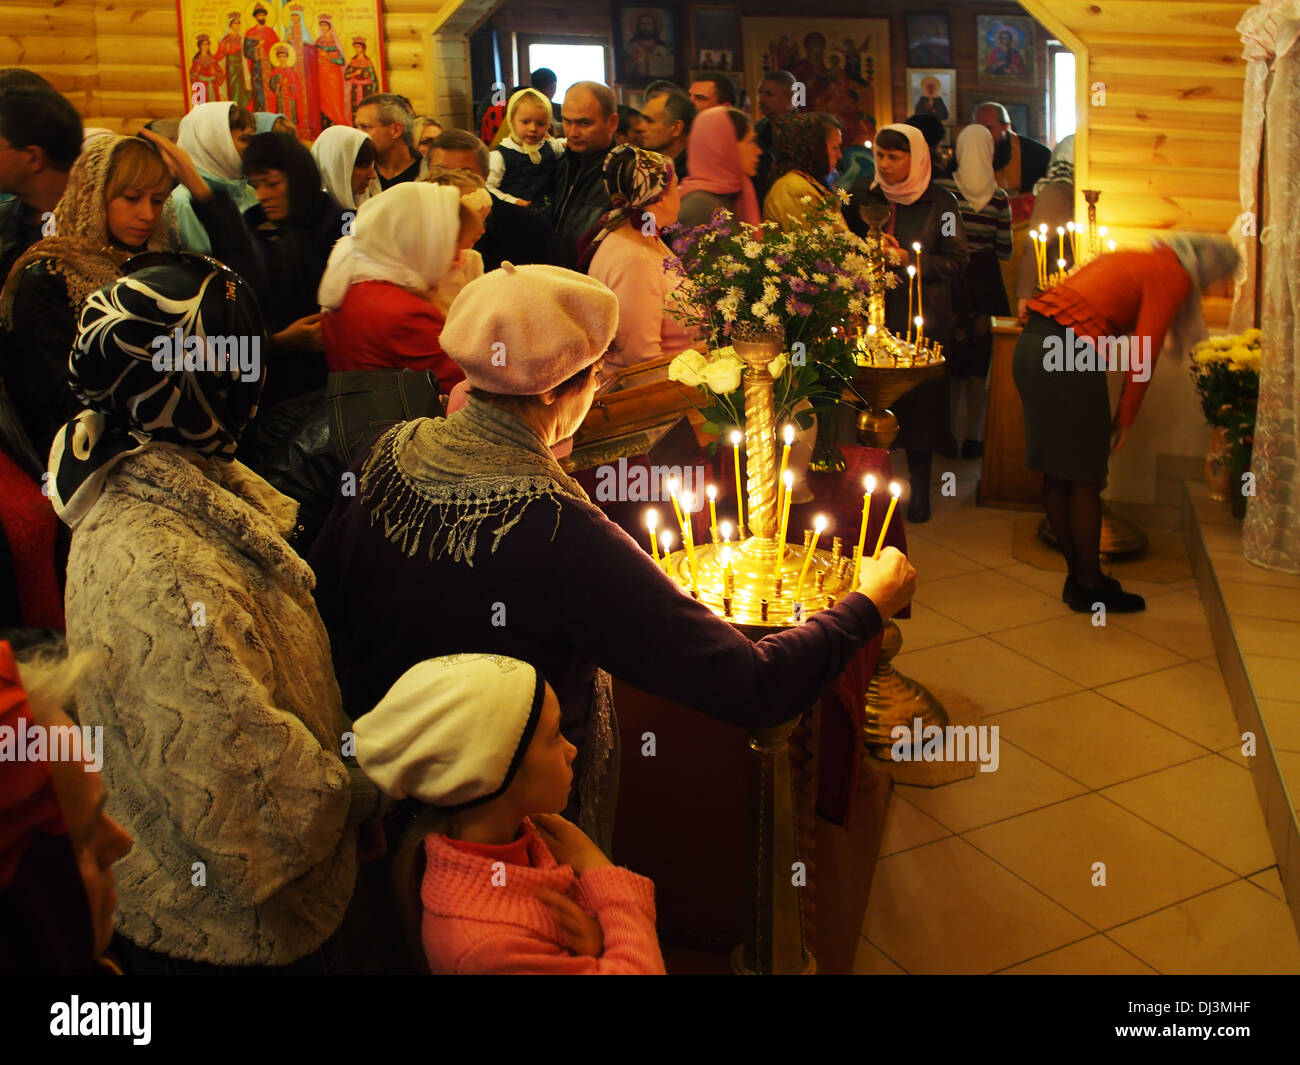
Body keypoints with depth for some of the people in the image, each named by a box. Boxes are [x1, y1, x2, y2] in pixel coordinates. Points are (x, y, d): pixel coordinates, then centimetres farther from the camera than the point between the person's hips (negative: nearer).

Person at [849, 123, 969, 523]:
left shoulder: (940, 204, 0)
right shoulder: (863, 197, 8)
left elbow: (957, 261, -3)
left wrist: (908, 259, -14)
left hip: (922, 321, -2)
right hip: (872, 314, 2)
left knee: (921, 400, 0)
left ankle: (919, 487, 13)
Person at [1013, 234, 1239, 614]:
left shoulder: (1130, 259, 26)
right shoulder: (1173, 276, 1)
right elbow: (1143, 354, -7)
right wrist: (1126, 418, 1)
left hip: (1031, 344, 9)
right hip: (1070, 356, -9)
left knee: (1056, 475, 13)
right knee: (1084, 479, 2)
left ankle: (1078, 576, 24)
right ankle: (1088, 586, 12)